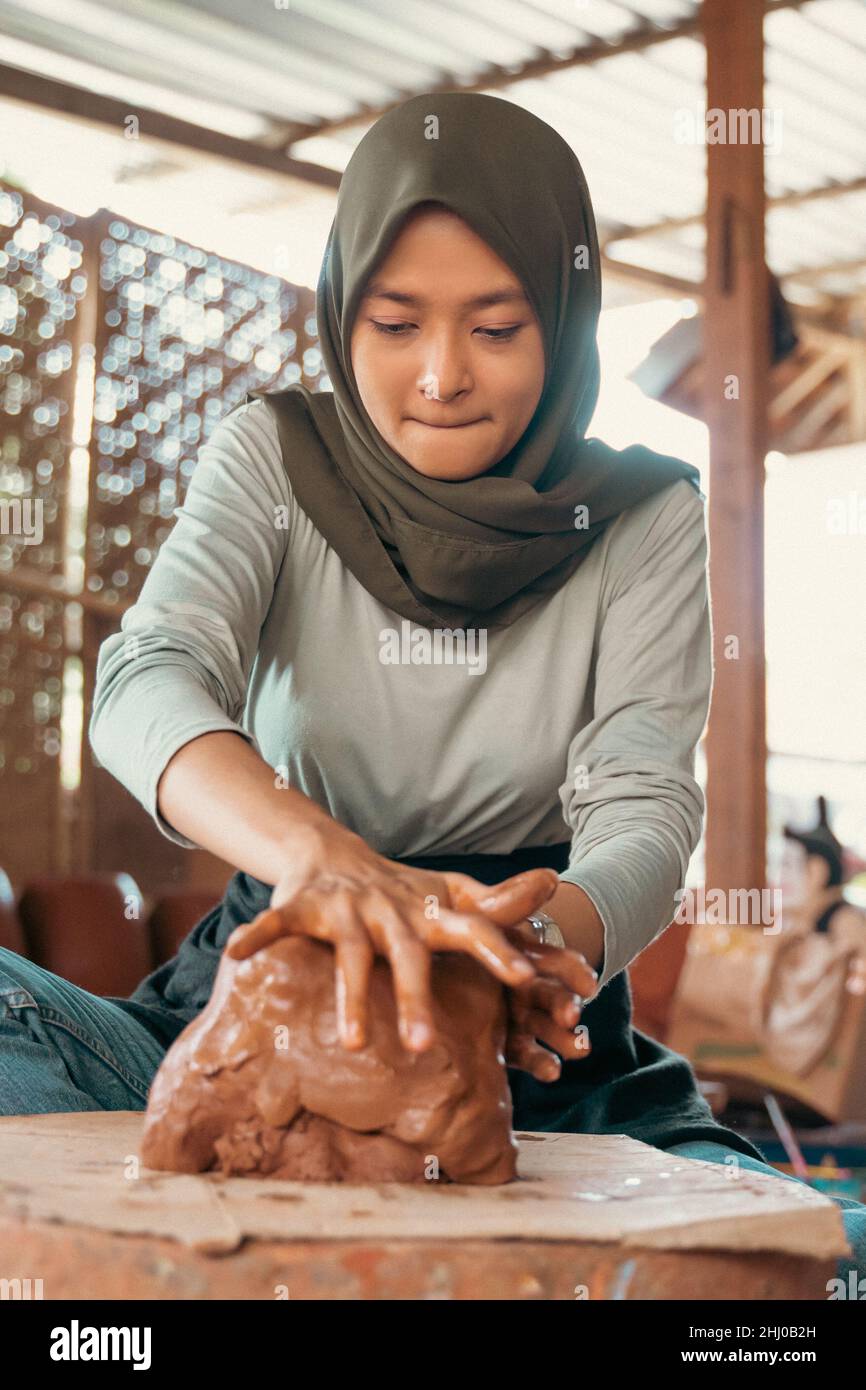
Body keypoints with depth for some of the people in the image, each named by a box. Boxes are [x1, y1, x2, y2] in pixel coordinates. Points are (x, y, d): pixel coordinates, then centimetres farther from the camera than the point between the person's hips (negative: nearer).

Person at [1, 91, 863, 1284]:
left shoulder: (642, 517, 2)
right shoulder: (275, 457, 1)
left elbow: (642, 804, -8)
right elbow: (149, 682, -17)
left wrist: (563, 931, -35)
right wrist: (315, 853, -40)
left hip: (539, 1053, 1)